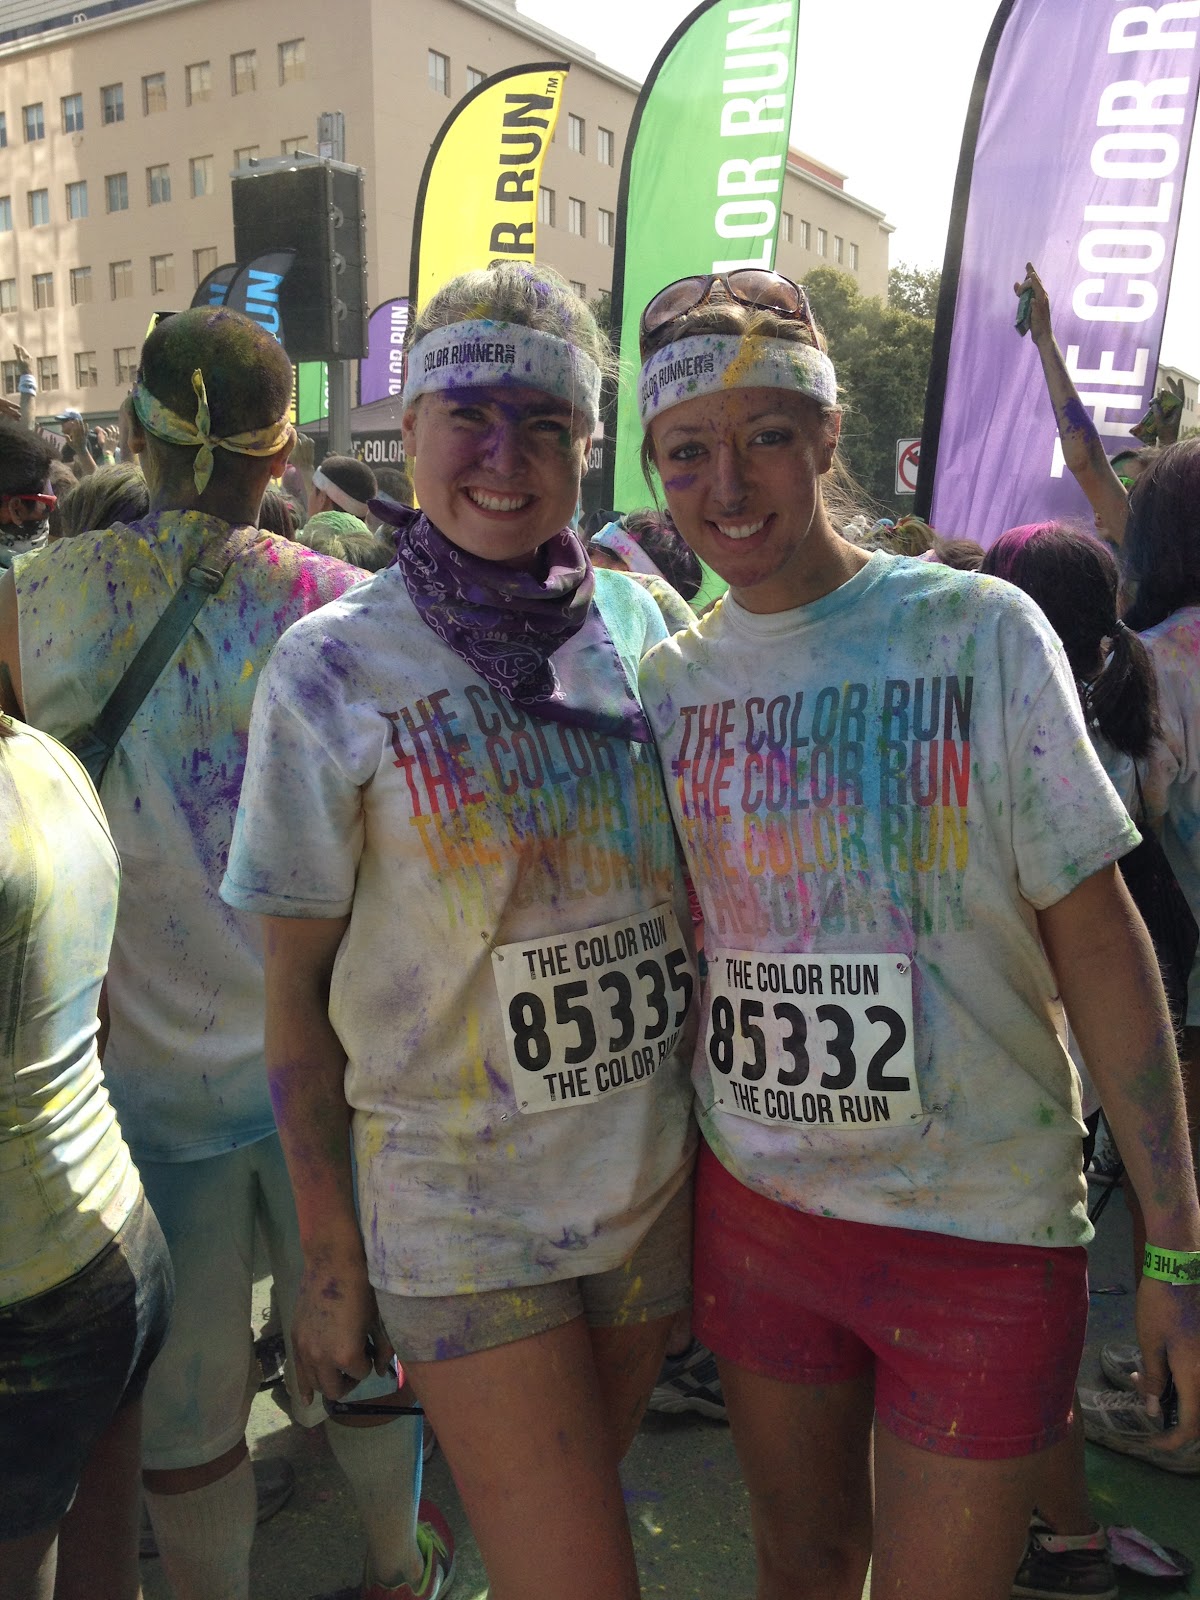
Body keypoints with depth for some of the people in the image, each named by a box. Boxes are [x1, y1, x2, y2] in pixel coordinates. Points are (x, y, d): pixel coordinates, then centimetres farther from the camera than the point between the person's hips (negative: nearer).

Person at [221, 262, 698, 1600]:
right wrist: (328, 1259, -5)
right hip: (457, 1212, -4)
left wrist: (725, 1137, 9)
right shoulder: (330, 667, -11)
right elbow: (295, 988, -7)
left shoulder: (642, 621, -1)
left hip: (654, 1182, 4)